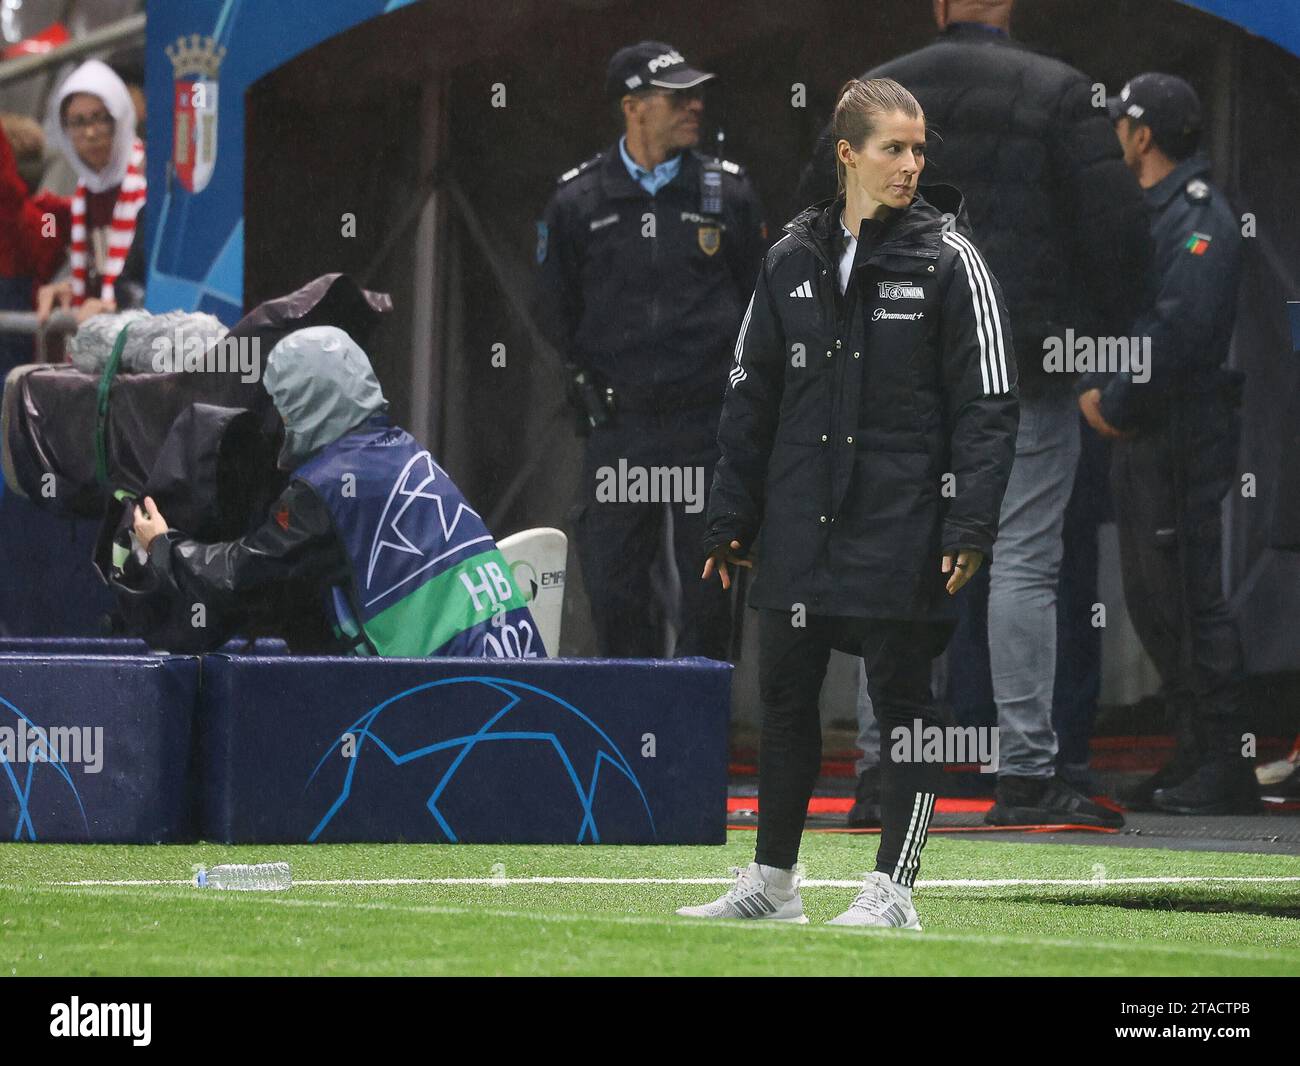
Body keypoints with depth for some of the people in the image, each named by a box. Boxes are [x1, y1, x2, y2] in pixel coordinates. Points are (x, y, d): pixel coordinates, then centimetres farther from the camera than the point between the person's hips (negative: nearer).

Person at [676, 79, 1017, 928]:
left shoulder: (948, 259, -4)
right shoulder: (793, 260, 8)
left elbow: (989, 401, -7)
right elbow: (750, 394, 13)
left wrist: (970, 523, -15)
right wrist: (730, 521, 10)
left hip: (902, 530, -4)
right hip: (801, 530, 4)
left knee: (902, 702, 0)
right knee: (786, 696, 9)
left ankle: (893, 890, 5)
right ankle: (772, 880, 19)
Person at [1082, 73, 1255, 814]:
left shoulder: (1200, 217, -13)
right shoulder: (1139, 212, 17)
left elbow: (1181, 329, -22)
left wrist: (1120, 401, -15)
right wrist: (1093, 389, 5)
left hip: (1183, 437, -10)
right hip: (1138, 438, 10)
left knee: (1191, 599, -10)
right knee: (1151, 605, 13)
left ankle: (1225, 767, -7)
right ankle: (1195, 758, 19)